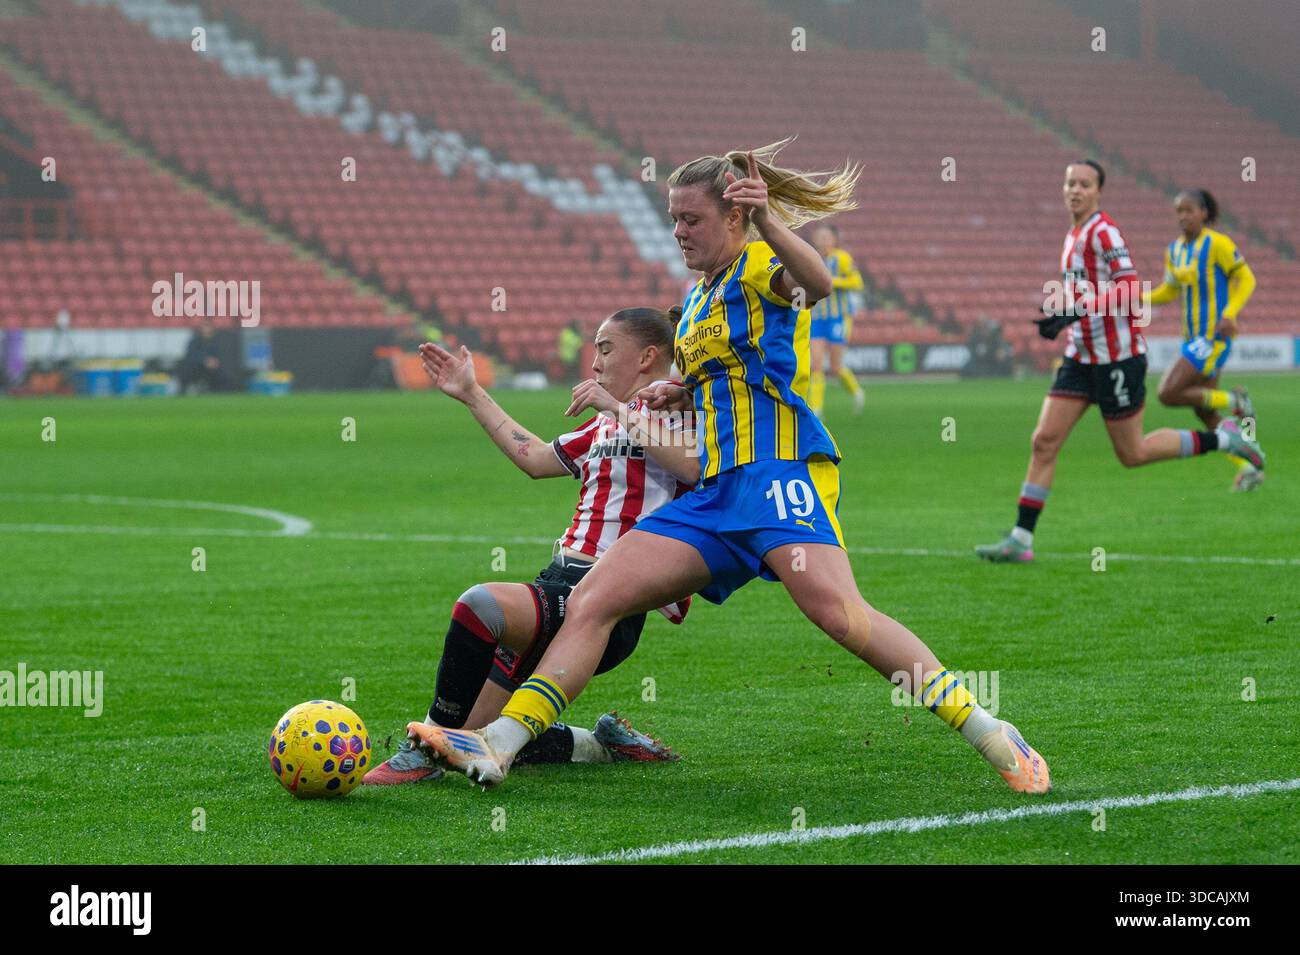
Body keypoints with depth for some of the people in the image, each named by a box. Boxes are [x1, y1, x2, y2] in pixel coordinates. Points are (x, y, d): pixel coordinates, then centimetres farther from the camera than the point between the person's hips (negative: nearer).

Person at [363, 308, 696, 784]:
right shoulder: (603, 427, 25)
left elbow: (697, 465, -24)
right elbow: (535, 458, 35)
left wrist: (620, 411, -21)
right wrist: (472, 395, 39)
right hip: (561, 582, 10)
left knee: (481, 604, -35)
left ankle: (425, 753, -23)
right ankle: (606, 747, 20)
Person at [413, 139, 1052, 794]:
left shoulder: (758, 266, -1)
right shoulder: (698, 298, 25)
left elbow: (816, 283, -26)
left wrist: (768, 225, -45)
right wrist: (685, 394, 18)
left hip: (778, 468, -9)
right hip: (716, 490, 9)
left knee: (837, 612, -29)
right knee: (592, 600, -3)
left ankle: (991, 736, -25)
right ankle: (496, 746, -5)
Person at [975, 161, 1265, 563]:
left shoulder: (1103, 232, -14)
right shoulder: (1073, 235, 13)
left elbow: (1130, 289, -24)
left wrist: (1075, 311, -30)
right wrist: (1057, 316, 10)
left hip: (1117, 356, -8)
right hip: (1081, 357, 8)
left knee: (1133, 454, 1)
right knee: (1043, 442, -3)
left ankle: (1222, 439, 17)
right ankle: (1020, 540, -3)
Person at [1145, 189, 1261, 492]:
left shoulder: (1217, 244, -13)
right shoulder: (1174, 250, 9)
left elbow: (1246, 279, -10)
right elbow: (1169, 292, 19)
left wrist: (1229, 313, -24)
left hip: (1215, 338, -8)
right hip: (1193, 338, 8)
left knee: (1168, 394, -16)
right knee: (1204, 413, 10)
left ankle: (1234, 401, 1)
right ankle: (1249, 469, 21)